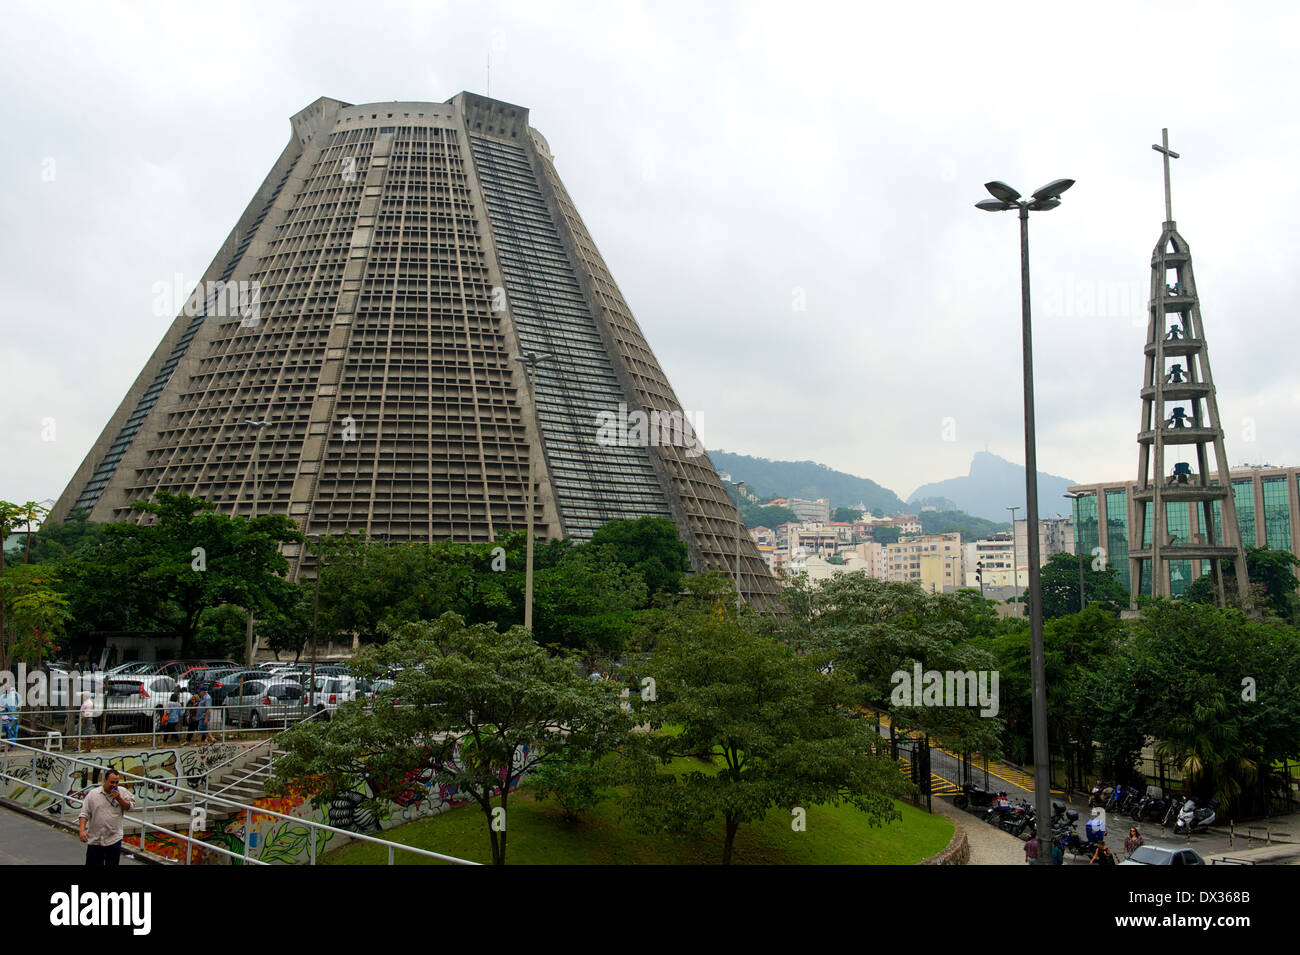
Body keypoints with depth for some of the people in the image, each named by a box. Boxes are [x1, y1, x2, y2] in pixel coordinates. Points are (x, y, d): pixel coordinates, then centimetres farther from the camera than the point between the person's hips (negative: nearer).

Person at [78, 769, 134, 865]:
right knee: (93, 863, 3)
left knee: (112, 863, 7)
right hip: (95, 839, -1)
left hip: (114, 839, 1)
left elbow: (129, 806, 3)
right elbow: (84, 814, -1)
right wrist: (82, 830, -13)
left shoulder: (122, 792, 3)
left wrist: (119, 798, -11)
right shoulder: (93, 794, -1)